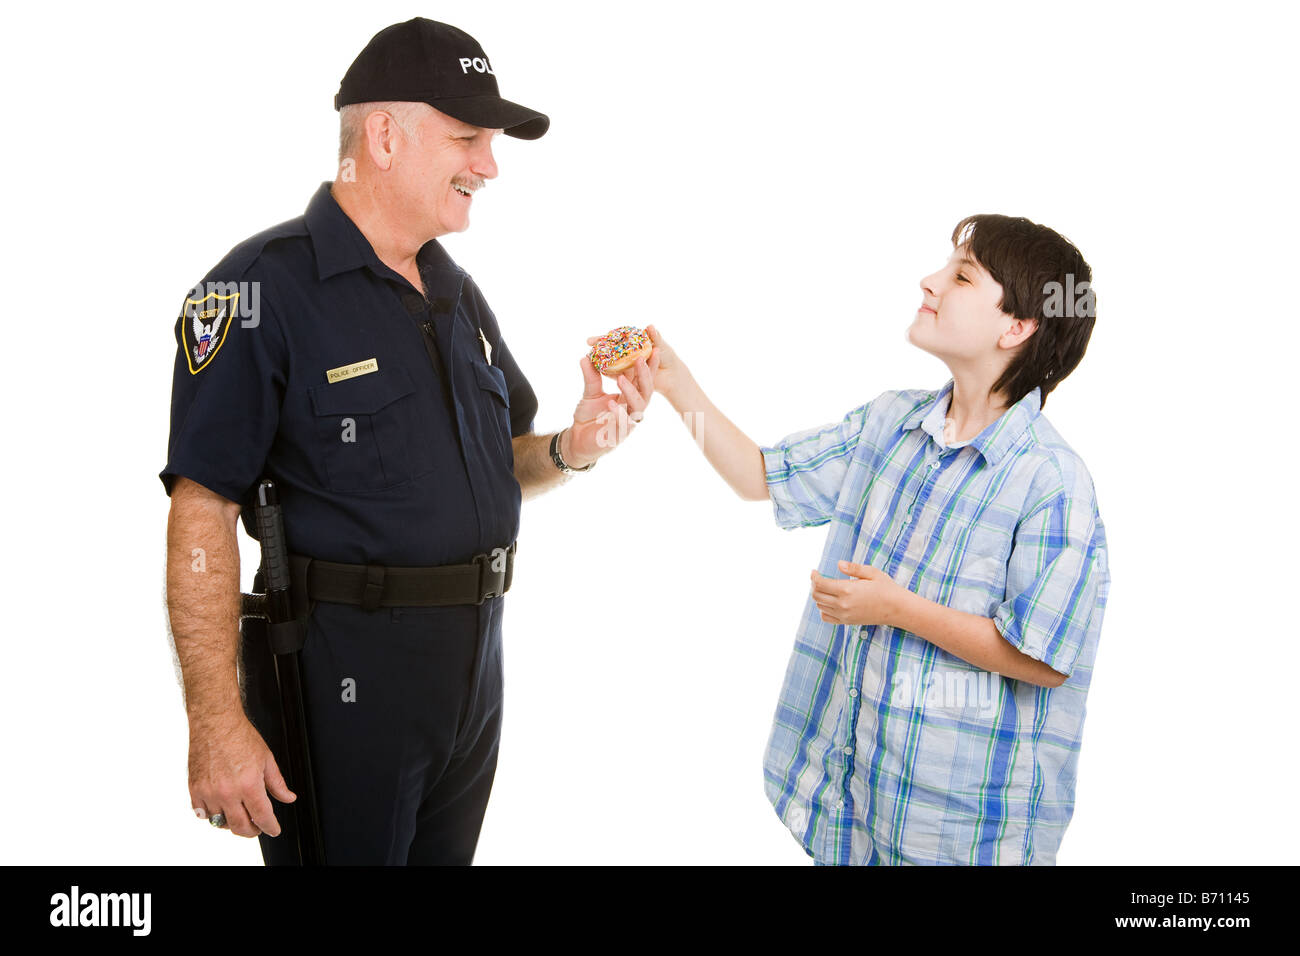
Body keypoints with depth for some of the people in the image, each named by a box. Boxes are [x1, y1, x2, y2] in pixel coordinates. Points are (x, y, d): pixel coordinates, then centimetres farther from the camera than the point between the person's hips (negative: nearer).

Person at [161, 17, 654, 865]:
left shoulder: (457, 293, 12)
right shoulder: (265, 289, -13)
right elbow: (202, 515, -17)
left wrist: (572, 449, -4)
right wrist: (218, 723, -22)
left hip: (473, 665, 8)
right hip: (342, 676, -7)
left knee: (445, 853, 19)